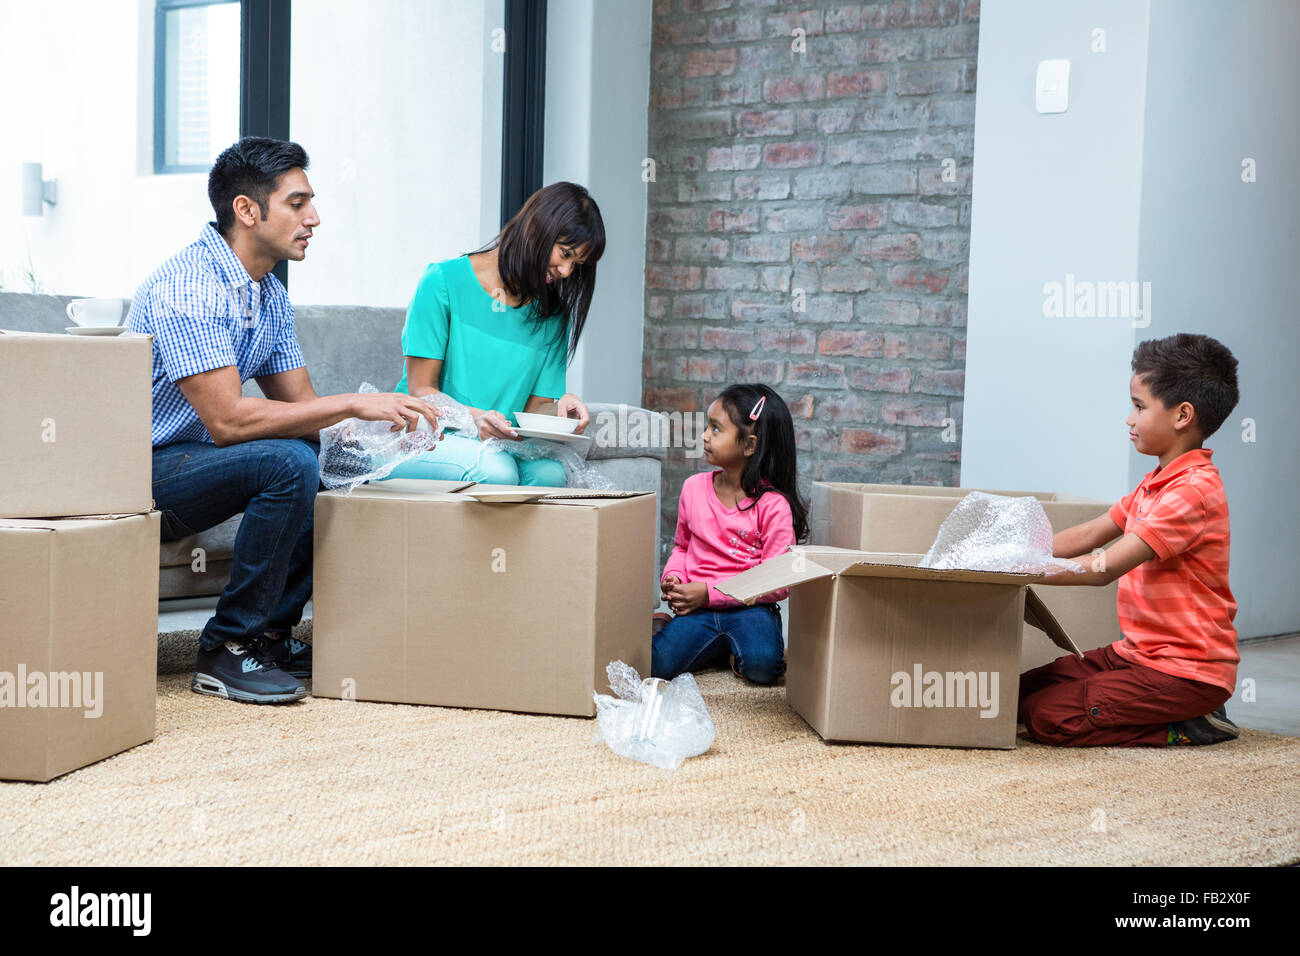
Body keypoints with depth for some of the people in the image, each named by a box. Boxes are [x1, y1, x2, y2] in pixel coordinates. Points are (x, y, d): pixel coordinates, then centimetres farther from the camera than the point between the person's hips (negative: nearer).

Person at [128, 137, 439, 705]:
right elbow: (228, 420, -28)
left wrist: (373, 428, -11)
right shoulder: (186, 287, -22)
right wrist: (354, 405, -27)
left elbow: (299, 405, 9)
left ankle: (270, 633, 3)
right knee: (288, 464, -29)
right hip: (139, 471, -9)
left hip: (193, 460, 9)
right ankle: (227, 650, -17)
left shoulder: (270, 295, 9)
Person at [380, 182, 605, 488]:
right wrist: (475, 417, -26)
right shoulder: (445, 281, -4)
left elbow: (535, 406, 10)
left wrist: (558, 409, -15)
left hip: (498, 446, 4)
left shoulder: (554, 315, 10)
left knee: (549, 473, -31)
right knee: (497, 471, -36)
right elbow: (421, 389, -6)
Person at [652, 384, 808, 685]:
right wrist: (673, 578, -2)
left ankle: (737, 650, 2)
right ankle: (722, 646, 4)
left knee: (763, 665, -33)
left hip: (750, 607, -3)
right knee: (657, 664, -23)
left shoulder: (772, 504, -9)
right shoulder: (694, 487, 6)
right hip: (698, 608, 3)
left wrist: (710, 591, -17)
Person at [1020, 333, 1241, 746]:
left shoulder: (1193, 490, -20)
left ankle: (1186, 728, -6)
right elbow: (1089, 536, 14)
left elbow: (1104, 568, -25)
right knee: (1023, 691, 5)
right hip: (1138, 651, 10)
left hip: (1187, 672, -10)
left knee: (1047, 717, -19)